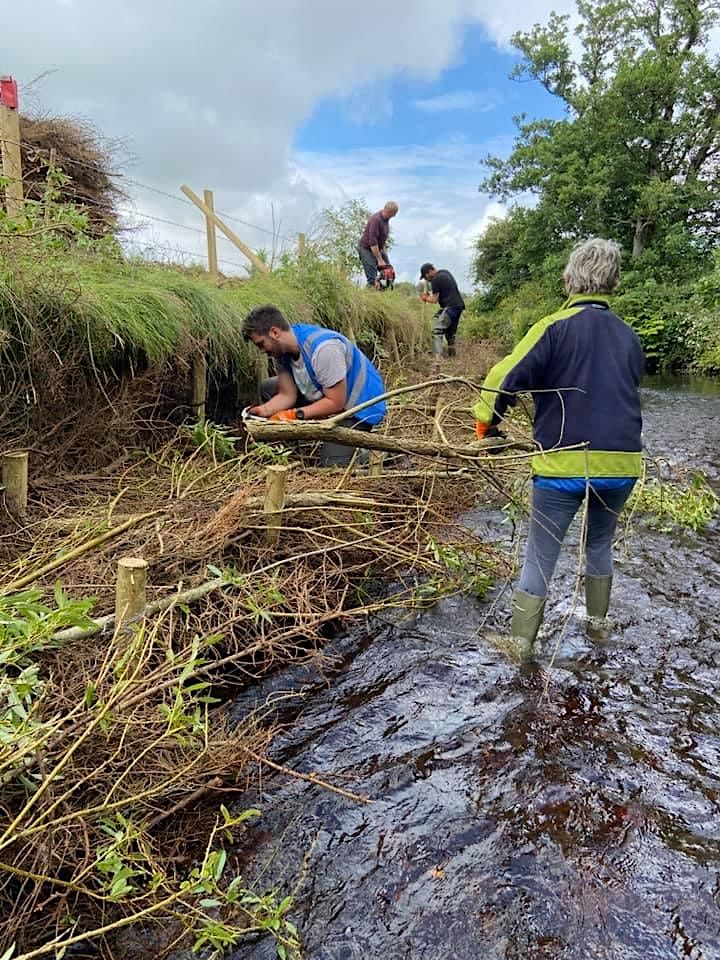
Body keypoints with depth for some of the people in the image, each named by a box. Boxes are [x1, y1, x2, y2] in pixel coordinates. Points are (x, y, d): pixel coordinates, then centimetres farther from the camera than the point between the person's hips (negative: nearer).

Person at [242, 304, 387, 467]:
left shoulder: (323, 348, -33)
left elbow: (336, 403, -27)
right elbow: (287, 395, -5)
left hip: (359, 404, -9)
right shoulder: (280, 349, -8)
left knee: (331, 465, -22)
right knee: (267, 388, 5)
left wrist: (295, 415, -27)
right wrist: (262, 411, -22)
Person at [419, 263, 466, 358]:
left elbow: (435, 300, -8)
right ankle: (452, 355, 18)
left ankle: (438, 357, -24)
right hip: (459, 305, 9)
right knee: (451, 333, 17)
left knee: (437, 332, -12)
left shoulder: (435, 280, -9)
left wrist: (426, 298, 11)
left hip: (450, 307, -9)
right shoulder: (446, 272, 19)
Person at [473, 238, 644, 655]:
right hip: (622, 464, 5)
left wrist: (486, 422, 1)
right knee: (600, 544, 28)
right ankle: (598, 624, 42)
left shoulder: (555, 326, -7)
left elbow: (506, 379, -15)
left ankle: (520, 647, 13)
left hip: (564, 464, -5)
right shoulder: (629, 336, 10)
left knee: (540, 558, 7)